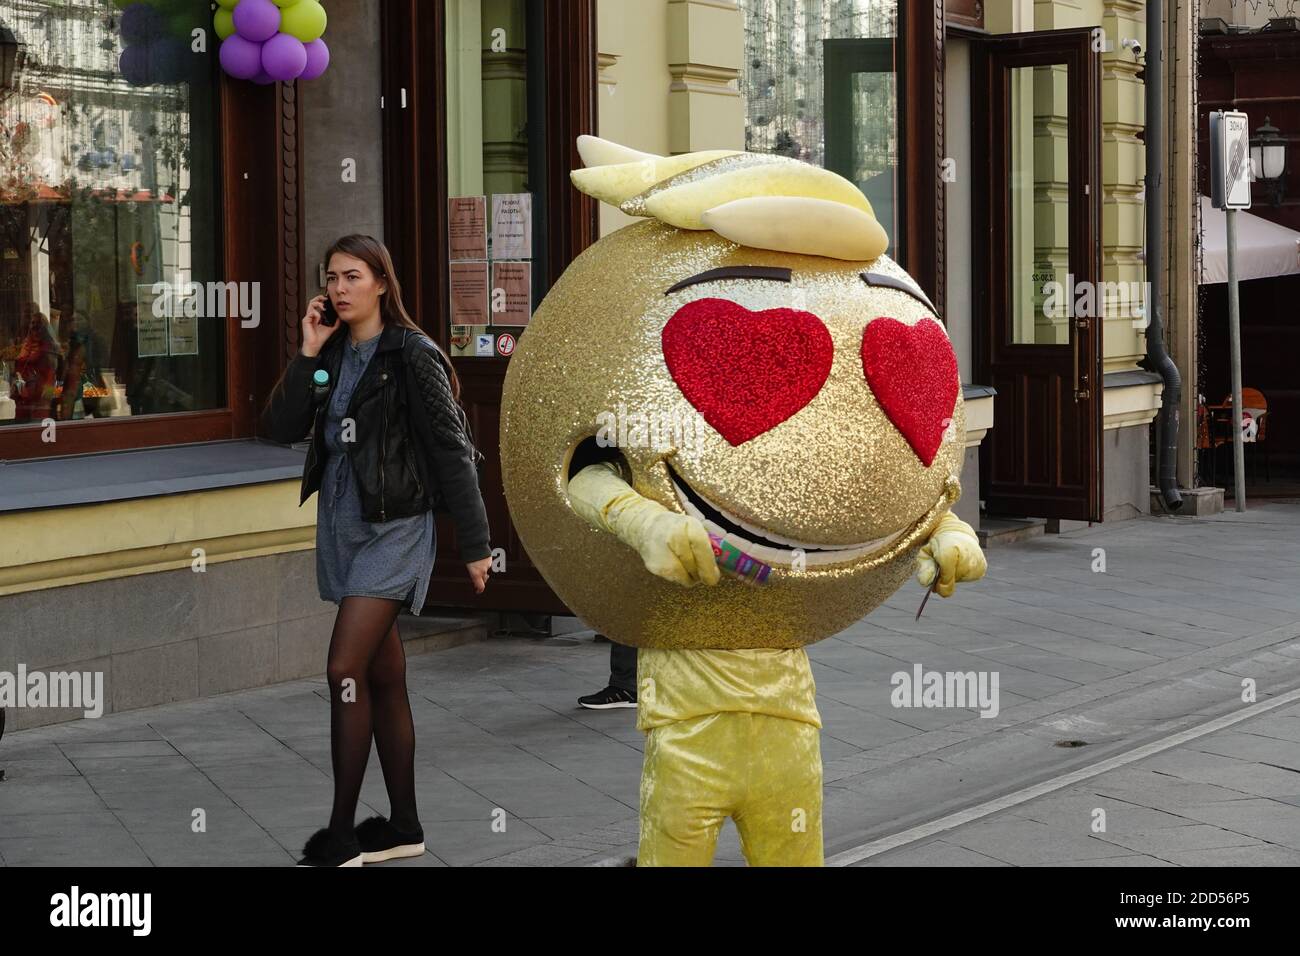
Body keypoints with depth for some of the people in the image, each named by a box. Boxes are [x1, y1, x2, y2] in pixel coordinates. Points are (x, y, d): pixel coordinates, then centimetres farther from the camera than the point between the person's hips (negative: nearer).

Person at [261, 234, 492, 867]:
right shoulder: (332, 354, 9)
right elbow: (280, 429, 1)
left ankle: (341, 837, -7)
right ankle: (403, 828, 19)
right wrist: (307, 355, -8)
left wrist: (474, 543, -11)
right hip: (340, 524, 7)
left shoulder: (412, 355, -10)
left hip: (393, 527, -7)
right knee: (384, 677, 11)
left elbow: (452, 451, -10)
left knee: (345, 671, -13)